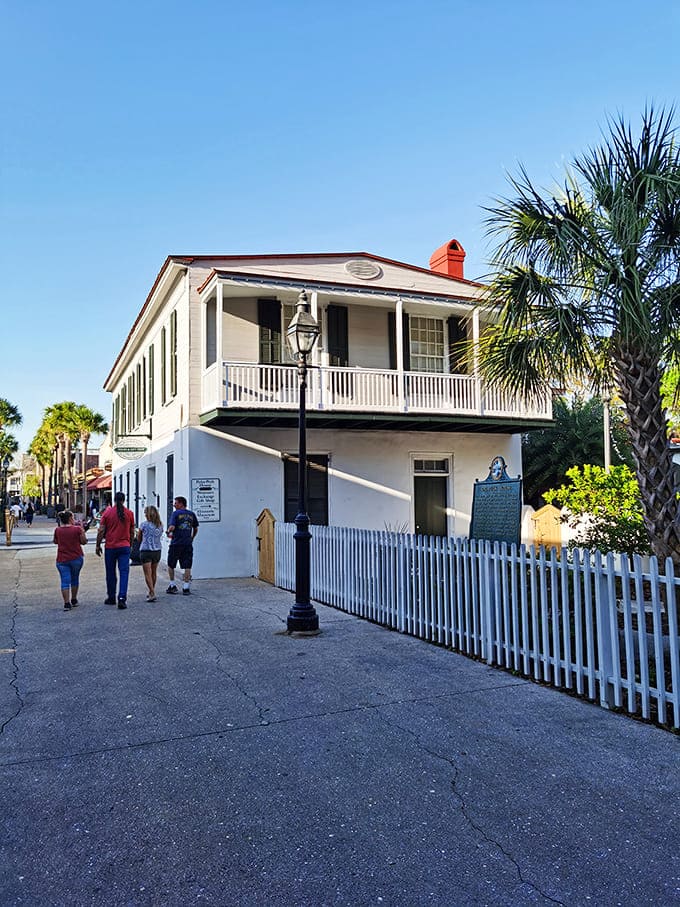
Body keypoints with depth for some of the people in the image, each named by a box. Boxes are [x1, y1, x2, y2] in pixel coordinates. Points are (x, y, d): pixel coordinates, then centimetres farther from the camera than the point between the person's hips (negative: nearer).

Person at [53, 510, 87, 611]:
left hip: (62, 560, 1)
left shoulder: (57, 530, -4)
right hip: (76, 558, -1)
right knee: (75, 579, 18)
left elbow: (55, 541, 14)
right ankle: (74, 600, 28)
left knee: (65, 581, 1)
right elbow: (84, 542, -3)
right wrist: (82, 530, 4)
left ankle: (67, 603, -7)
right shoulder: (77, 529, -11)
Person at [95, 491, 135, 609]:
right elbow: (132, 532, 9)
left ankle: (111, 598, 22)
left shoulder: (107, 513, -3)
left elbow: (101, 531, -2)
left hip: (110, 547, 0)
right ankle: (122, 598, -13)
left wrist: (98, 546, 7)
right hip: (125, 546, 0)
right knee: (124, 572, -1)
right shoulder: (129, 513, 1)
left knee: (110, 573, 12)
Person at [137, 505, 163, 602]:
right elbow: (159, 536, 10)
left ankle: (152, 594, -13)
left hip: (146, 551, -5)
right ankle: (151, 592, 26)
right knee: (154, 573, 16)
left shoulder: (143, 524, -7)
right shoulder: (160, 525, 4)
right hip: (157, 550, 5)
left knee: (148, 574, -4)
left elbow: (139, 539, 2)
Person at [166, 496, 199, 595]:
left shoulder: (176, 513, -6)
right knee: (187, 566, 4)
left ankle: (173, 586, 14)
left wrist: (169, 532, 5)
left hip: (176, 543, -3)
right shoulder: (192, 514, 8)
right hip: (188, 544, 3)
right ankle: (186, 587, 2)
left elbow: (172, 527, -16)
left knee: (171, 565, 13)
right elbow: (196, 529, 15)